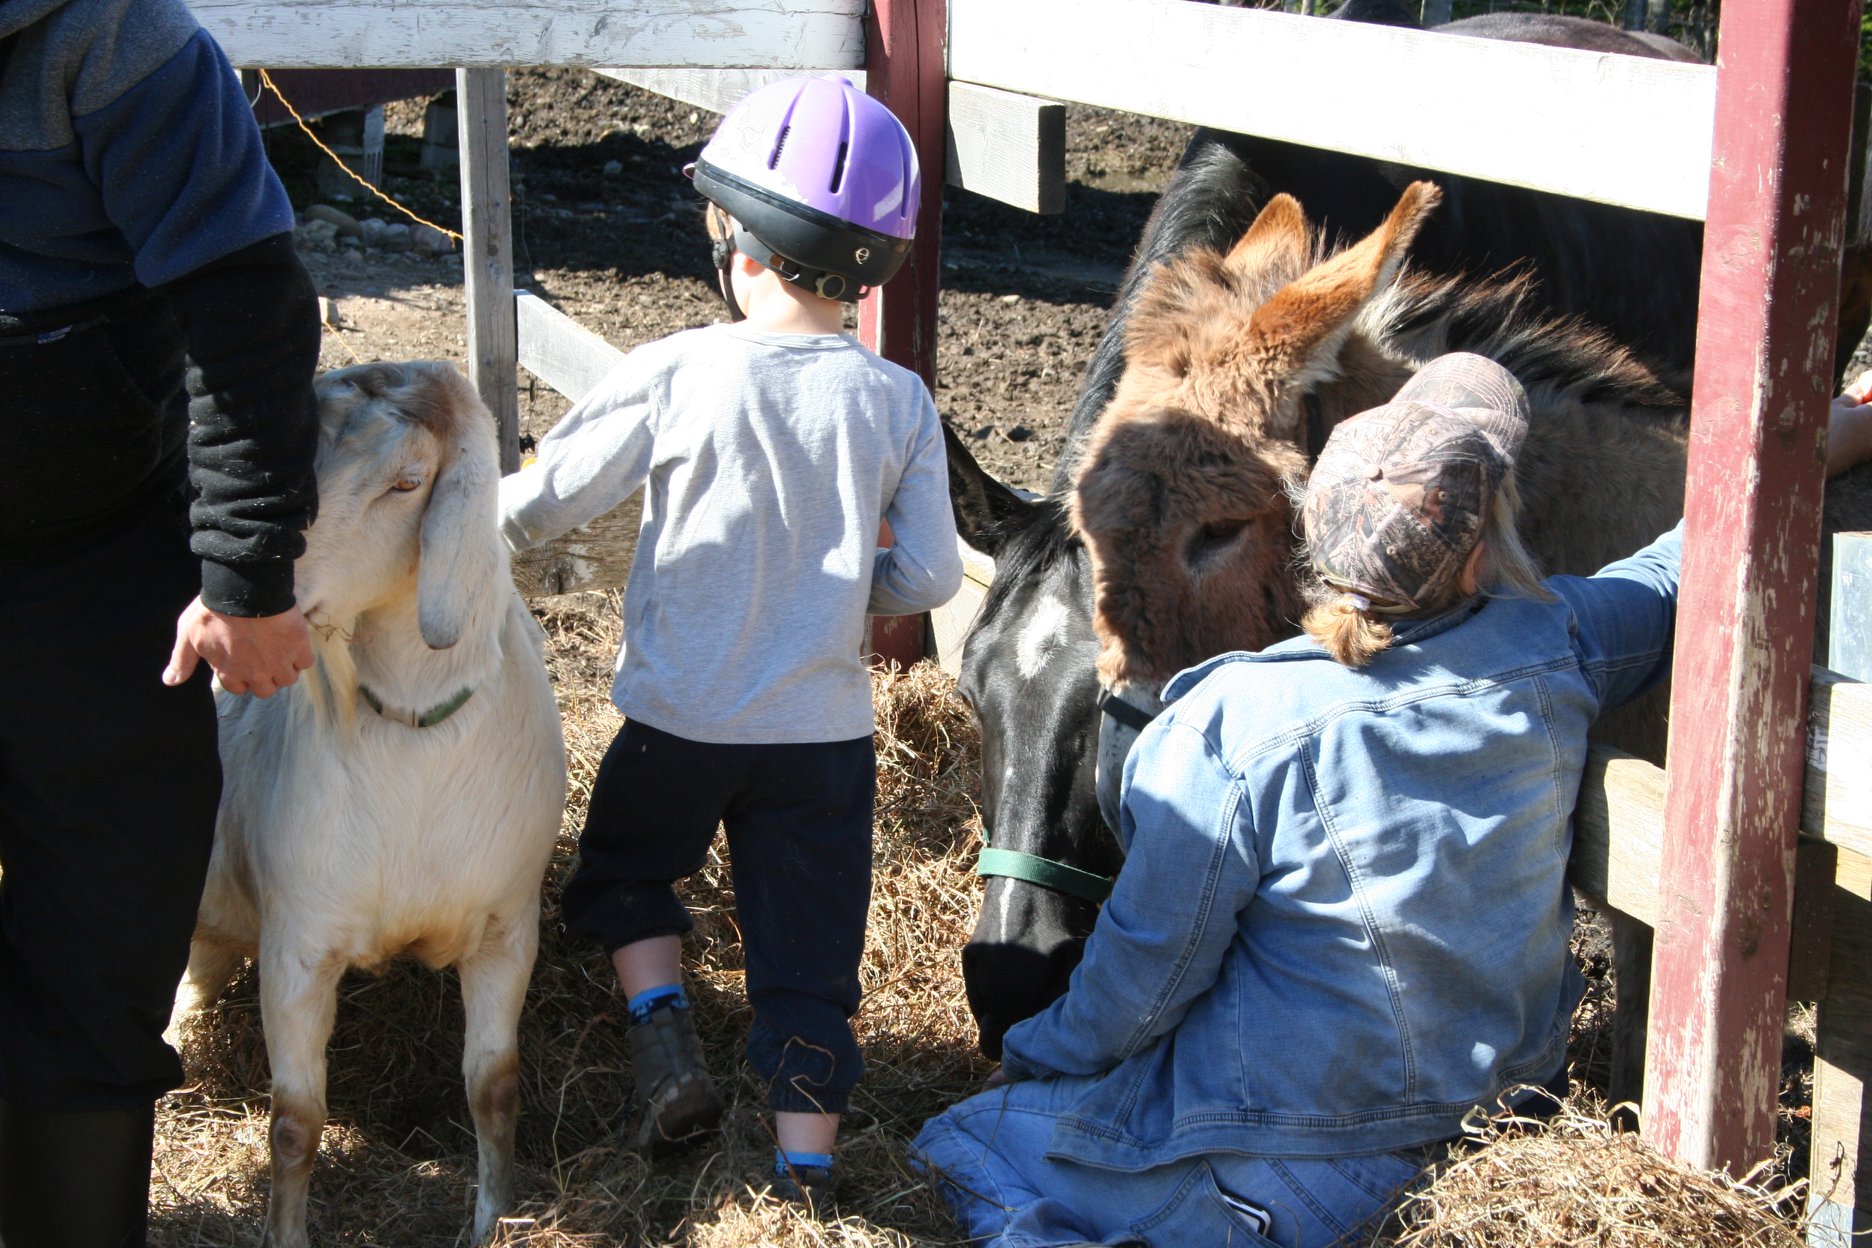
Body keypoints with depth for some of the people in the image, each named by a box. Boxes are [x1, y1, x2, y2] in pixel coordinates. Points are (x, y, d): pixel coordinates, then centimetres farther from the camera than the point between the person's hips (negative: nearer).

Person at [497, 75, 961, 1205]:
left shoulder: (675, 374, -13)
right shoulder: (901, 404, -6)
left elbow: (541, 502, -6)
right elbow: (930, 578, -6)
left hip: (681, 717, -1)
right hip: (825, 730, 2)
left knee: (626, 869, 26)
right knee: (807, 953, 11)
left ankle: (663, 1028, 7)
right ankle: (807, 1168, 10)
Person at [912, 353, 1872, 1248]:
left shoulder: (1234, 725, -22)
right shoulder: (1555, 648, -10)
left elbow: (1150, 968, -12)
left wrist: (1039, 1056, 9)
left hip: (1301, 1166, -6)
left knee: (976, 1147, 6)